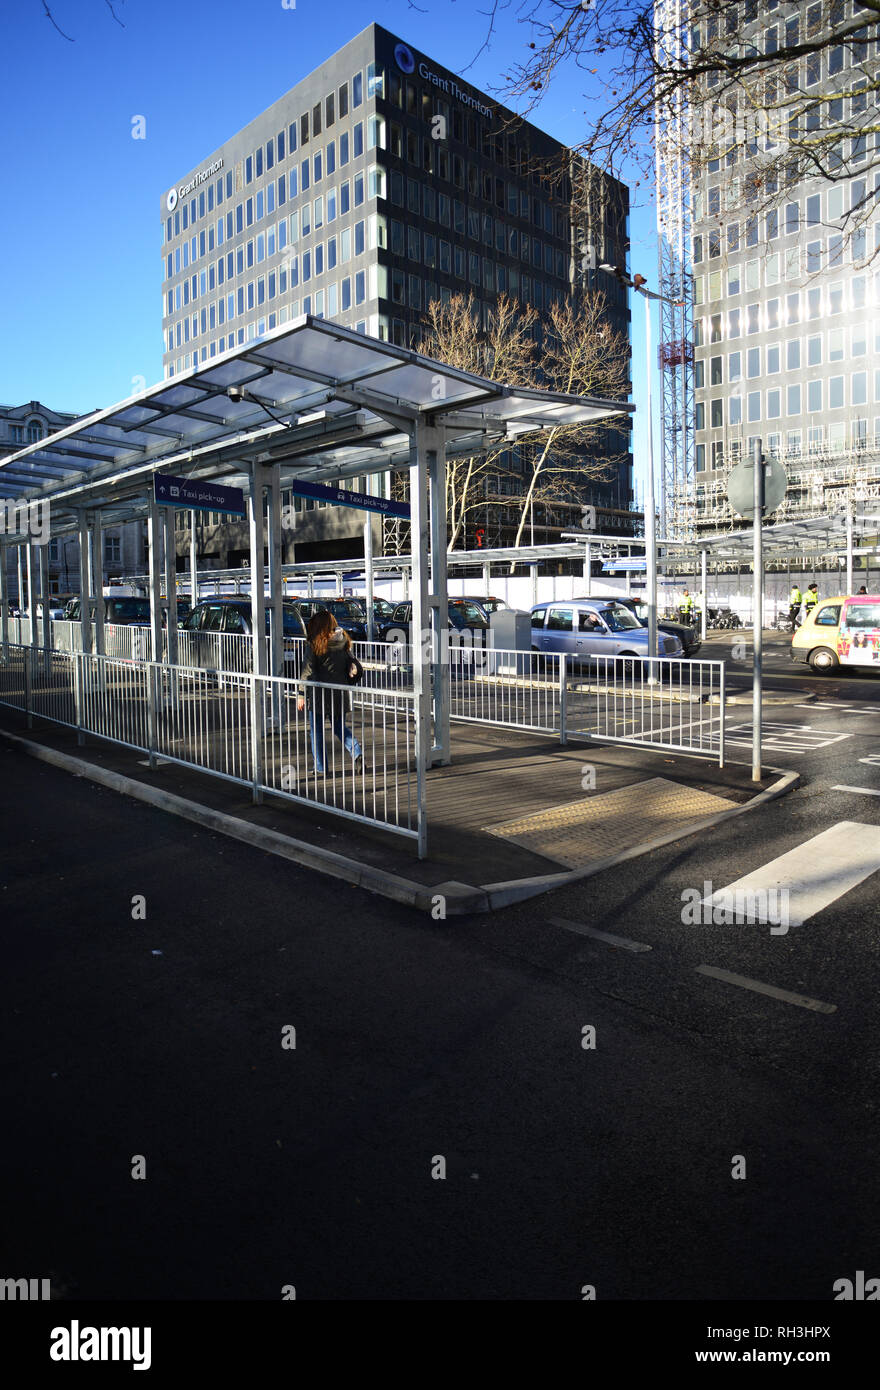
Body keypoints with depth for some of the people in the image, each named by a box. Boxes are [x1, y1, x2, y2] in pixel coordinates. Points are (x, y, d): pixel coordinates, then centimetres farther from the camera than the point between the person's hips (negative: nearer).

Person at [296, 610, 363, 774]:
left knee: (316, 730, 9)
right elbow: (352, 665, 6)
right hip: (340, 693, 5)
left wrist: (301, 695, -6)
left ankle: (320, 767, 13)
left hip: (320, 694, -5)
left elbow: (307, 672, -11)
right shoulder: (343, 643, 3)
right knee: (339, 727, 19)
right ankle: (357, 753, -2)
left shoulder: (315, 645, -11)